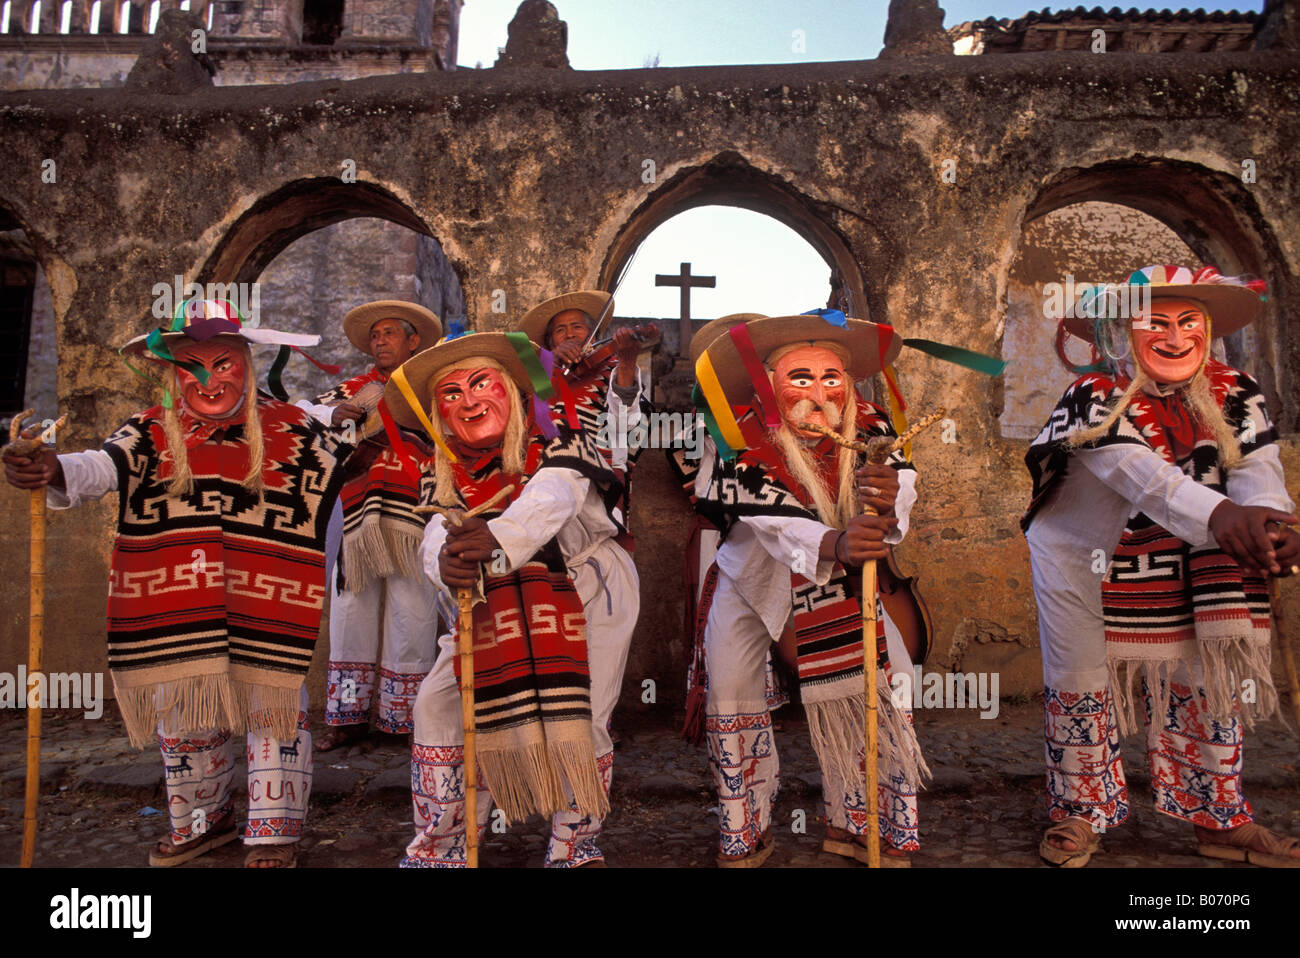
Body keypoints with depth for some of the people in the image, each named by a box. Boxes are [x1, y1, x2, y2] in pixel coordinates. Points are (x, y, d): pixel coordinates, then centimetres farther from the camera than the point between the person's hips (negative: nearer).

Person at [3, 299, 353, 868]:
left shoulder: (289, 428, -2)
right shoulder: (152, 433, 1)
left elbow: (346, 474, 9)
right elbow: (102, 468, -16)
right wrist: (53, 472, -35)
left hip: (265, 613, -2)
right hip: (179, 618, 3)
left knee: (271, 709, 2)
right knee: (182, 713, 16)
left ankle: (273, 832, 20)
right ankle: (202, 819, 39)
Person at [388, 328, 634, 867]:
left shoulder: (555, 441, -11)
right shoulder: (443, 476, 1)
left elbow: (551, 499, -31)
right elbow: (438, 537, -17)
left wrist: (501, 535, -53)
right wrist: (446, 563, -42)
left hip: (587, 592, -4)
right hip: (498, 608, 4)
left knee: (580, 719, -9)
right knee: (438, 703, -3)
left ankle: (575, 847, 17)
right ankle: (437, 849, 16)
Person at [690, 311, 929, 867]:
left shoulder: (868, 429, -16)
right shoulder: (744, 442, -26)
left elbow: (899, 480, -31)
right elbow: (775, 522, -38)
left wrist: (888, 503, -56)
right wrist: (834, 543, -58)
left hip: (840, 582, 3)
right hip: (754, 578, -2)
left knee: (888, 675, -4)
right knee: (730, 686, -10)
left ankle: (858, 822, 17)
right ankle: (744, 834, 14)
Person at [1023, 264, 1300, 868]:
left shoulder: (1234, 394, -4)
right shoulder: (1096, 398, -19)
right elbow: (1143, 474, -35)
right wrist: (1218, 514, -53)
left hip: (1186, 566, 4)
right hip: (1086, 557, -4)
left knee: (1205, 678, 9)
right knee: (1080, 680, 0)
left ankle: (1220, 822, 28)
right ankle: (1080, 815, 20)